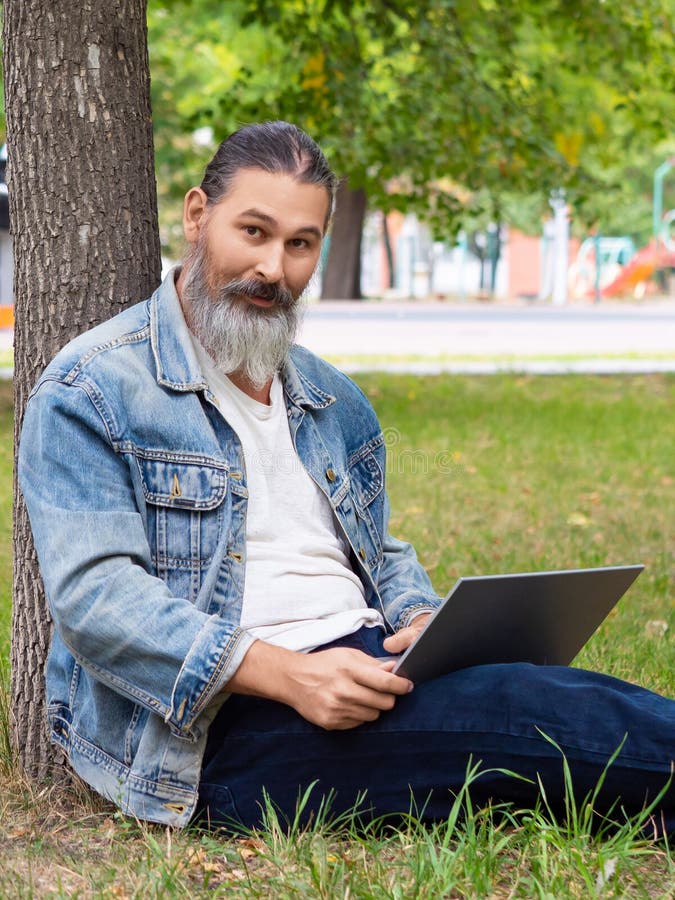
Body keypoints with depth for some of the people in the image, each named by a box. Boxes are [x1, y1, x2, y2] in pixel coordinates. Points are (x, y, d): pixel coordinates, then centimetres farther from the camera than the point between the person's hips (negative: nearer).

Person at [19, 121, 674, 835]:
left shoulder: (335, 402, 21)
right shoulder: (91, 390, -2)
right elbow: (92, 595, -13)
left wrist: (422, 623, 1)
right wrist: (288, 675, -24)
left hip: (370, 664, 7)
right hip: (225, 719, -7)